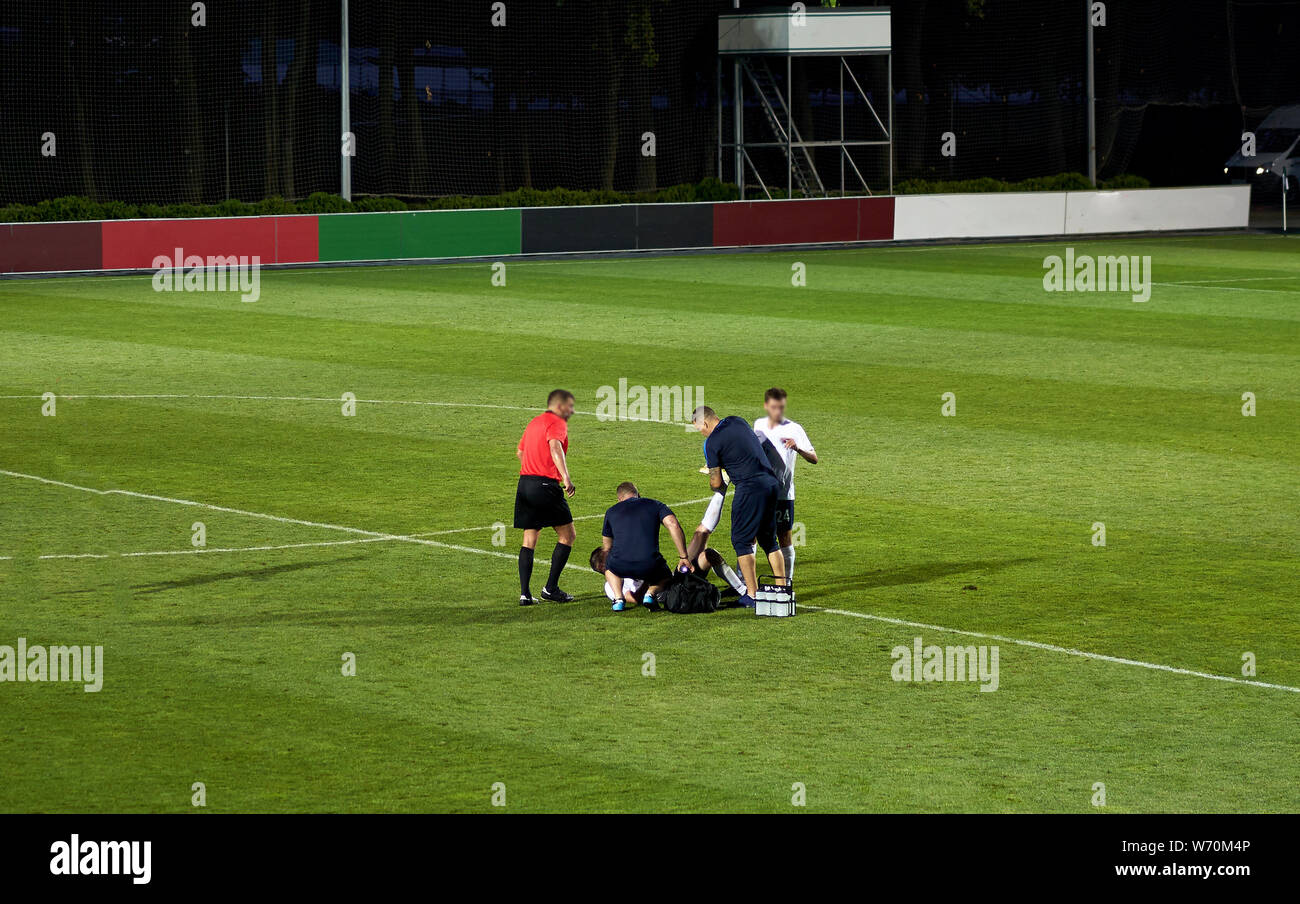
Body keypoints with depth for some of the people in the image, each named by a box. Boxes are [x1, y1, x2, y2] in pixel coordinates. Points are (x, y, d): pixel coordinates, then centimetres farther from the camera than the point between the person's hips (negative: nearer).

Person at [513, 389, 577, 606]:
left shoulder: (534, 422, 20)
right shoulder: (557, 423, -6)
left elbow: (520, 452, 30)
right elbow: (555, 446, -25)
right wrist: (566, 477, -36)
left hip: (524, 483, 8)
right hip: (546, 486, -8)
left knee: (529, 539, 9)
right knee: (568, 535, 4)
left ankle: (525, 593, 2)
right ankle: (551, 588, 1)